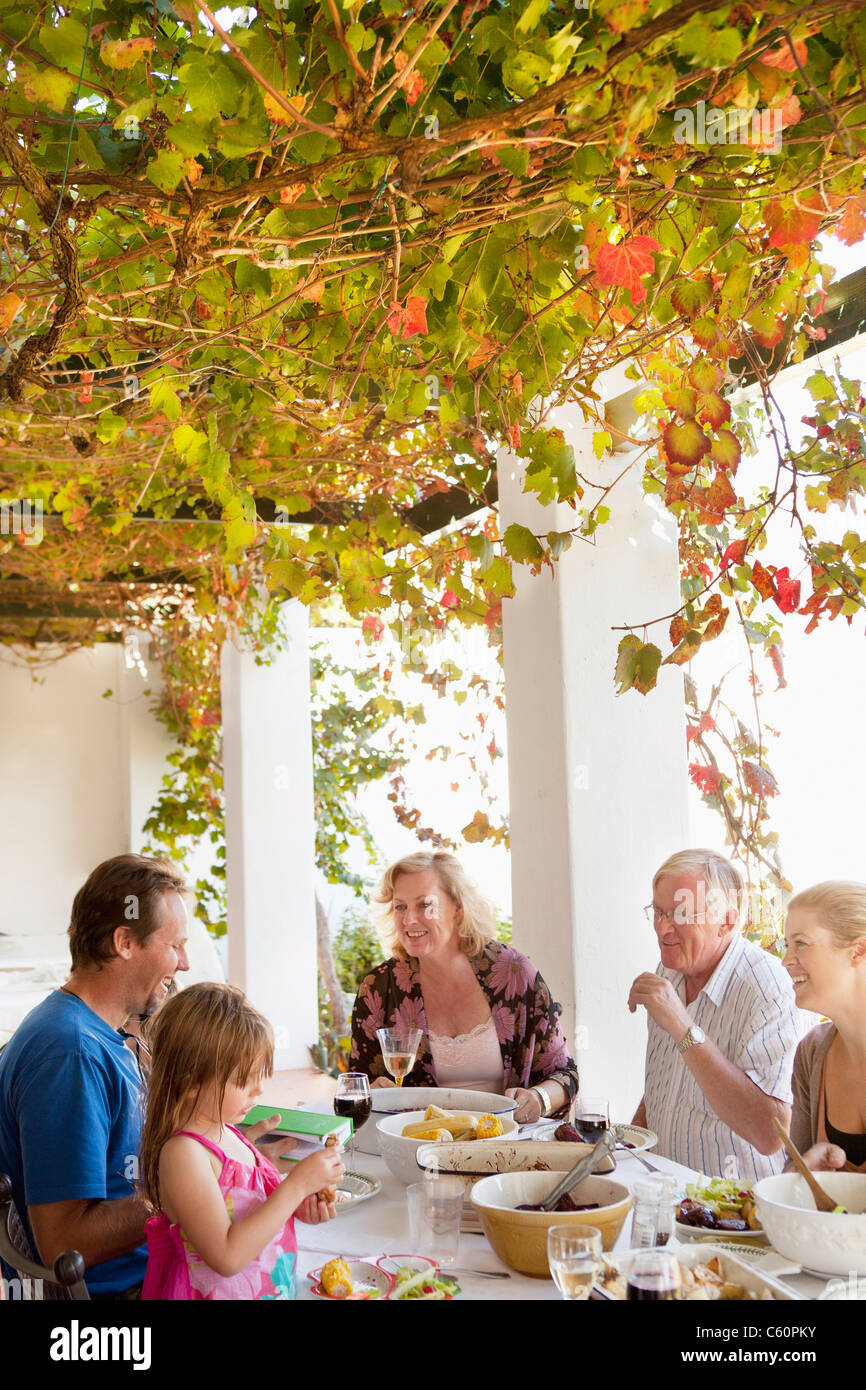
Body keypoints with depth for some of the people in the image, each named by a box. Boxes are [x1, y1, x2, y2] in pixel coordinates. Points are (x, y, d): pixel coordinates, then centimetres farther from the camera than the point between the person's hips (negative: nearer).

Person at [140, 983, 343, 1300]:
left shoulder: (225, 1133, 7)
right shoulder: (182, 1153, -16)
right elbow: (227, 1256, -21)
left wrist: (297, 1207, 4)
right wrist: (296, 1186, -18)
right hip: (224, 1292, -7)